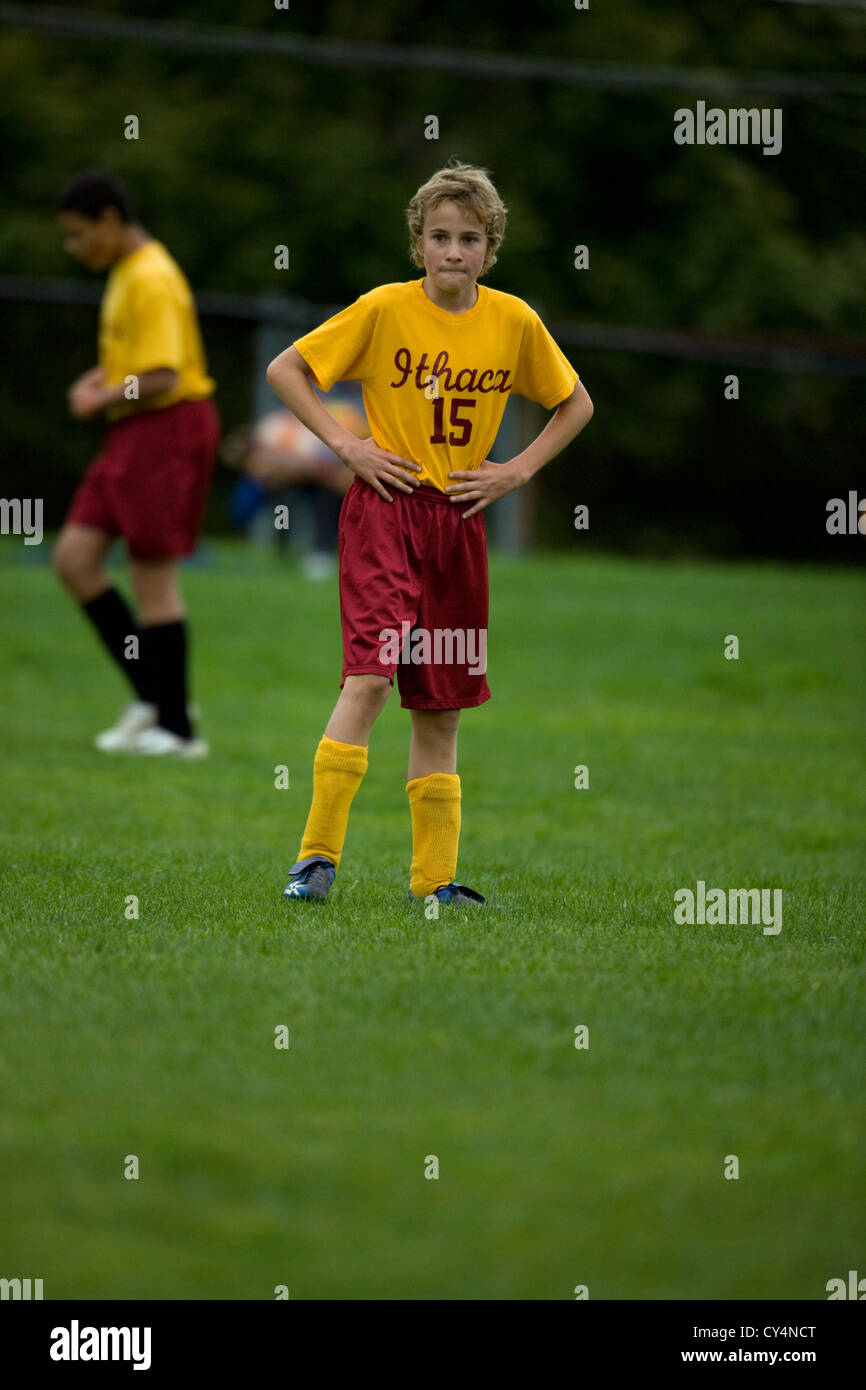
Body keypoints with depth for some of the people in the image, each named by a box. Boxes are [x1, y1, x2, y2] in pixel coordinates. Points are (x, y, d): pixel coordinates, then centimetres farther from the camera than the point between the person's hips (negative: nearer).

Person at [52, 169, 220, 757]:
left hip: (167, 429, -10)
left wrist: (102, 399, -10)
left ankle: (177, 729, 4)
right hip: (134, 437, 10)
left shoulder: (150, 281, -17)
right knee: (74, 557, 5)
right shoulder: (126, 273, 15)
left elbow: (160, 379, -23)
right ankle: (152, 696, 10)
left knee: (153, 577, -4)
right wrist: (100, 378, 9)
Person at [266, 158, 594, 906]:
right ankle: (318, 857, -15)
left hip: (459, 518, 4)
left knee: (441, 705, 9)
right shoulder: (384, 309, -6)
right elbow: (284, 370, 0)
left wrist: (519, 470, 5)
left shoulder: (514, 322, 3)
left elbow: (576, 403, 17)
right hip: (384, 508, -4)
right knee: (371, 675, -20)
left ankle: (433, 879, 16)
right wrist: (344, 444, -8)